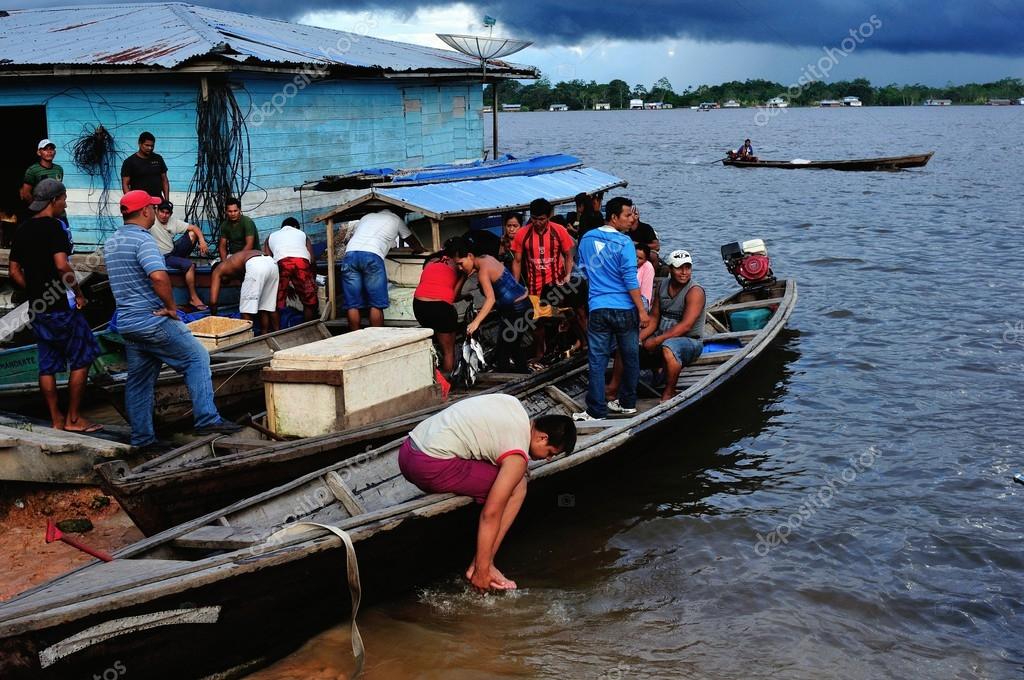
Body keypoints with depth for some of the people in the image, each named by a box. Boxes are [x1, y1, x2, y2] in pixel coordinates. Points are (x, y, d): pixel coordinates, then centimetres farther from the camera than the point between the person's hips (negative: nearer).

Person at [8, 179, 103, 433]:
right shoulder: (54, 226, -13)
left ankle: (56, 419, 17)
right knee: (81, 359, 3)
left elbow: (14, 271, 14)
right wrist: (79, 294, -13)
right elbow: (61, 265, -24)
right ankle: (73, 419, 5)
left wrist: (35, 293, 18)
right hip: (61, 307, -8)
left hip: (38, 307, 8)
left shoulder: (22, 230, 11)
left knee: (47, 365, 11)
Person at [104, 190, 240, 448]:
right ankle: (206, 419, -4)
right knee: (197, 358, 1)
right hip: (153, 320, -9)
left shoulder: (111, 243, 14)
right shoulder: (142, 239, -16)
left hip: (126, 323, 9)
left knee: (138, 380, 14)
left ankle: (142, 437, 17)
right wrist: (171, 307, -19)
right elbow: (158, 276, -32)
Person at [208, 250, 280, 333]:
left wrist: (213, 316, 32)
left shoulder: (218, 270, 25)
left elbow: (213, 301, 15)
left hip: (255, 266, -7)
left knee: (247, 310, 6)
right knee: (271, 307, 19)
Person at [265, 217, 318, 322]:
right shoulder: (302, 233, 36)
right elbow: (312, 259, 26)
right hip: (302, 261, 0)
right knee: (309, 302, 14)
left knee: (276, 303, 10)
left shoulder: (271, 236, 36)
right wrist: (313, 280, 39)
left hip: (280, 263, 0)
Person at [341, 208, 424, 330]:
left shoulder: (367, 217, 34)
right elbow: (412, 241, 38)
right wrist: (420, 249, 61)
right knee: (376, 305, 1)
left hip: (350, 253, 4)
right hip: (372, 256, -4)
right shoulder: (396, 219, 25)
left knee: (352, 305, 4)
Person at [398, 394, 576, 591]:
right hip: (432, 468, -9)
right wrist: (481, 571, -6)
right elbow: (490, 514, -11)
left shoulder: (513, 403, 12)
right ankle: (482, 565, 0)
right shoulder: (517, 456, -10)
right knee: (517, 487, -2)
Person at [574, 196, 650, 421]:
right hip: (625, 309, -3)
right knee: (630, 357, 14)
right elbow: (630, 280, -13)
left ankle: (596, 411, 2)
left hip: (598, 309, 3)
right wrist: (642, 311, -9)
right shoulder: (624, 243, -10)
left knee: (597, 360, 3)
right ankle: (628, 403, 24)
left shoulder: (586, 239, 6)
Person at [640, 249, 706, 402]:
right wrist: (639, 337, -10)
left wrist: (657, 340, -27)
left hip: (690, 342, -7)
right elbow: (654, 318, 7)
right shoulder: (663, 285, 5)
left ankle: (669, 393, -23)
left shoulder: (695, 291, -15)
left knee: (668, 347, -38)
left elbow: (685, 326, -23)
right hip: (664, 337, 7)